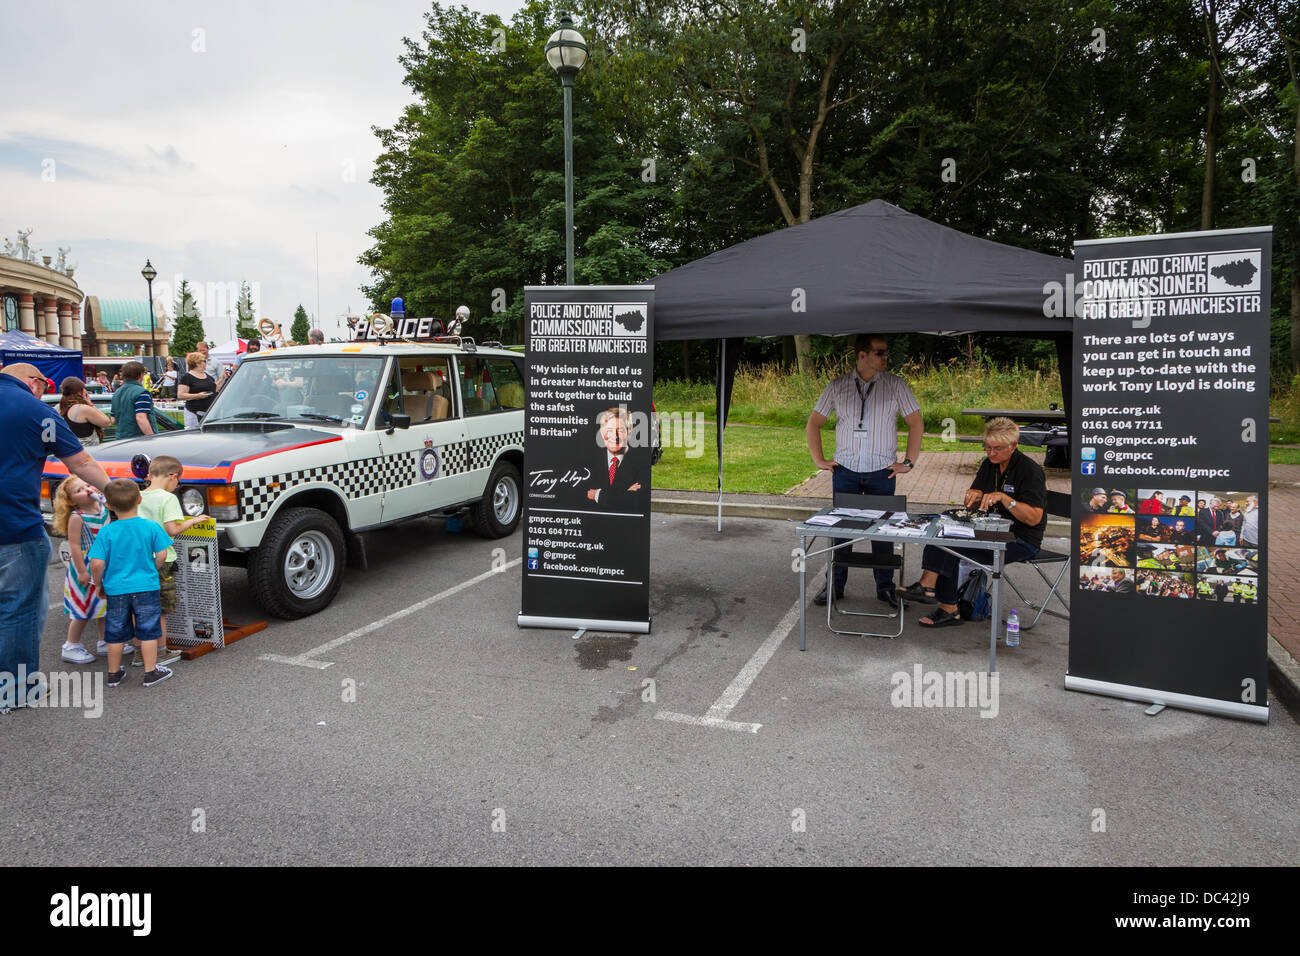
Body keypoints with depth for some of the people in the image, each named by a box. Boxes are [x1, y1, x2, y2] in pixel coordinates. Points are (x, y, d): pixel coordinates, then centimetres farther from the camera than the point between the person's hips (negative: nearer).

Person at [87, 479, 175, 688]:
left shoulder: (106, 533, -9)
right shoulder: (151, 527, -9)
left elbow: (97, 564, -12)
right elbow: (161, 555, -7)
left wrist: (98, 584, 5)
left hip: (116, 590, 1)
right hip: (146, 587, -1)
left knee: (116, 633, 14)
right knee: (148, 631, 8)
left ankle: (114, 673, 26)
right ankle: (151, 672, 13)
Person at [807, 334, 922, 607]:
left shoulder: (895, 385, 1)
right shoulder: (837, 387, 3)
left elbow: (916, 424, 5)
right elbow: (813, 424, 11)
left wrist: (909, 462, -1)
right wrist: (819, 460, 4)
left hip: (882, 472, 0)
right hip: (845, 470, 1)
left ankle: (885, 587, 17)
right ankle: (835, 585, 17)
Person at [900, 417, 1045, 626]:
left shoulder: (1030, 470, -13)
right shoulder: (989, 464, 10)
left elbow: (1034, 518, -20)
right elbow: (972, 504, 13)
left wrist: (1003, 498, -30)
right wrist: (975, 496, -11)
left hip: (1022, 541, -8)